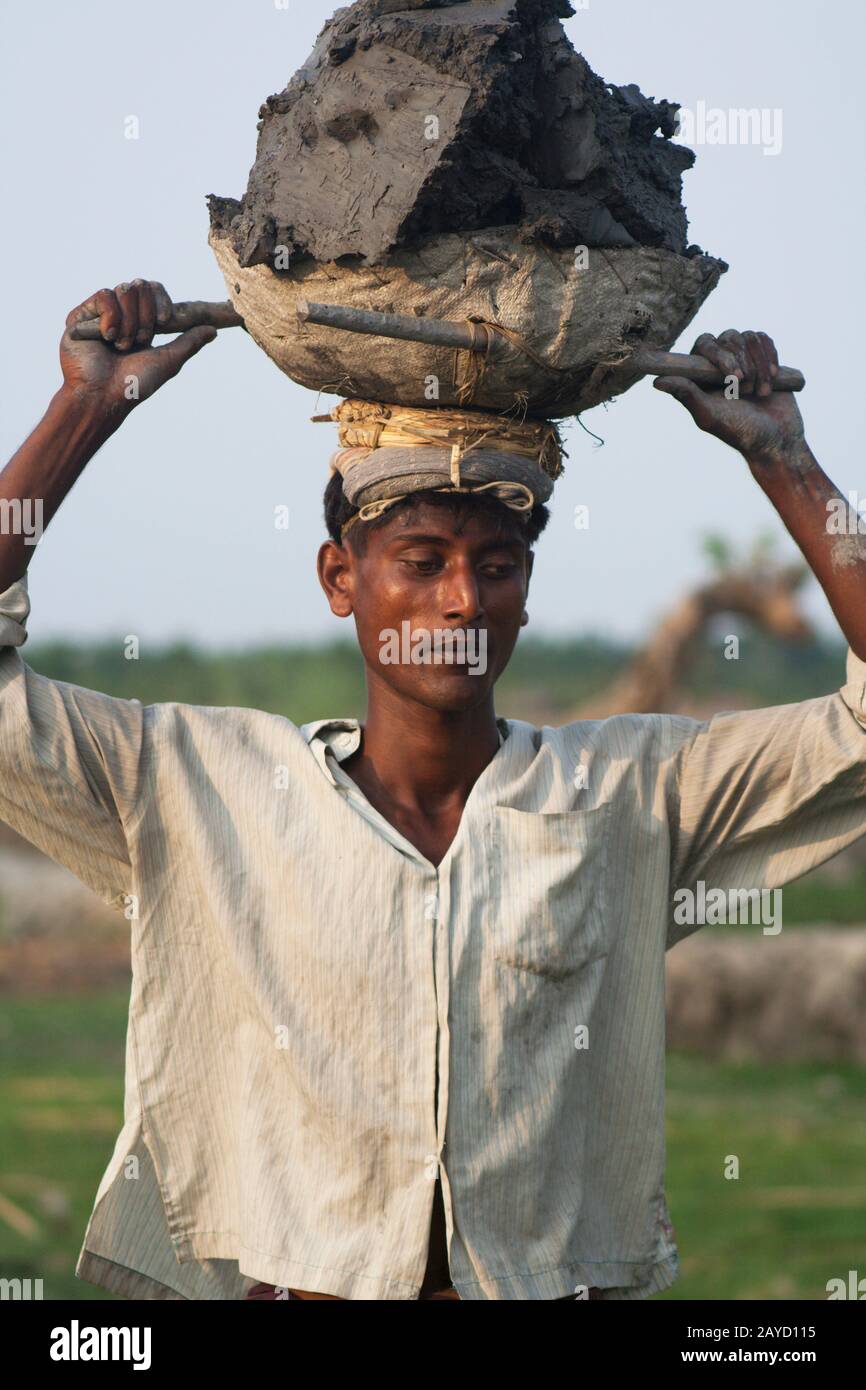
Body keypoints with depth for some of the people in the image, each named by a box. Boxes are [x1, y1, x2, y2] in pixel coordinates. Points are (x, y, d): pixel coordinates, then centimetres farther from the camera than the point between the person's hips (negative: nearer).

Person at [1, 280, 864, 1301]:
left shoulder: (630, 790, 8)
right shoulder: (206, 784, 7)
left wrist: (779, 456, 4)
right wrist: (89, 406, 1)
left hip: (570, 1286, 0)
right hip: (293, 1286, 0)